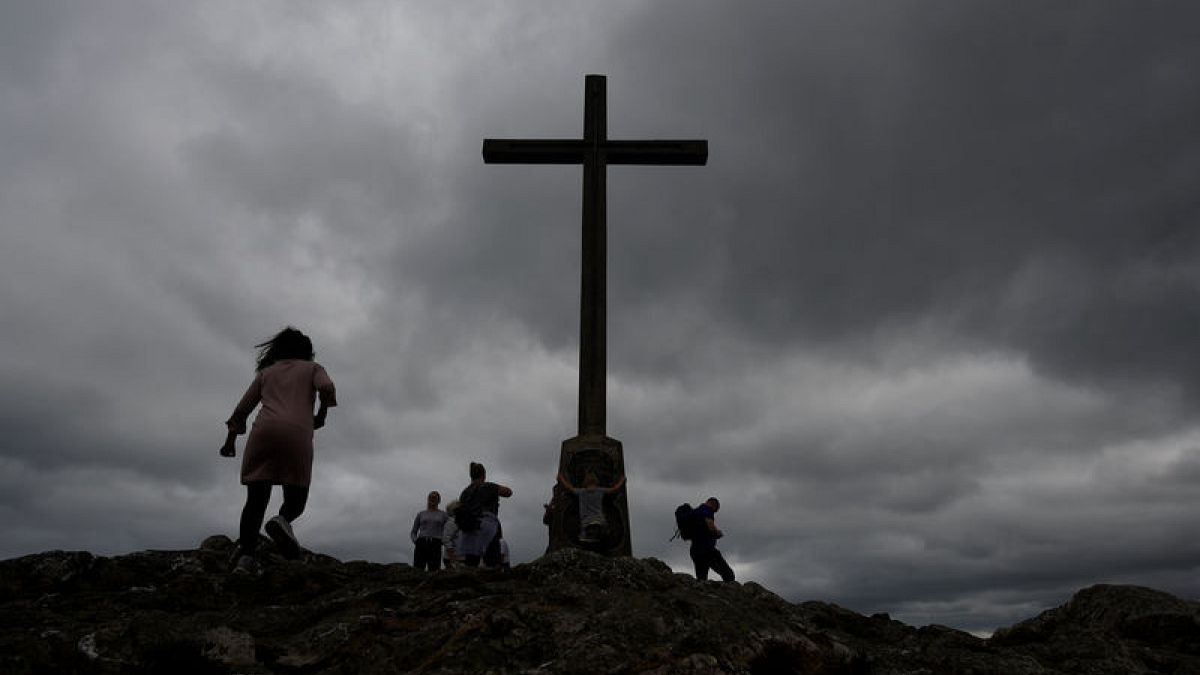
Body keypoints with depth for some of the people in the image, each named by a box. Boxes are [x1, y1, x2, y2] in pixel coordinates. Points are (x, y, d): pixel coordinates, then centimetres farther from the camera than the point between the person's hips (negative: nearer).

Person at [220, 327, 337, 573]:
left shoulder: (266, 372, 29)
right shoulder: (313, 368, 22)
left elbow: (241, 409, 24)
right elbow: (327, 388, -1)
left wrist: (230, 440, 33)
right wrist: (321, 415, 13)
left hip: (263, 432, 3)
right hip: (297, 433, -2)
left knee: (256, 499, 2)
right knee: (296, 498, 7)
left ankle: (245, 555, -15)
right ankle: (283, 520, -25)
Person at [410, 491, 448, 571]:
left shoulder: (443, 514, 14)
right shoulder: (421, 514, 18)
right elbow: (413, 533, 20)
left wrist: (442, 541, -5)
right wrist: (415, 541, 0)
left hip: (435, 545, -1)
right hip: (421, 544, 1)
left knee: (434, 571, -10)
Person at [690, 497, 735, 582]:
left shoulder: (694, 511, 21)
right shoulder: (707, 509, -2)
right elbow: (711, 527, -19)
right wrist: (718, 532, 3)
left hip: (695, 550, 8)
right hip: (707, 548, -8)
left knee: (701, 579, 8)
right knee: (728, 574, -4)